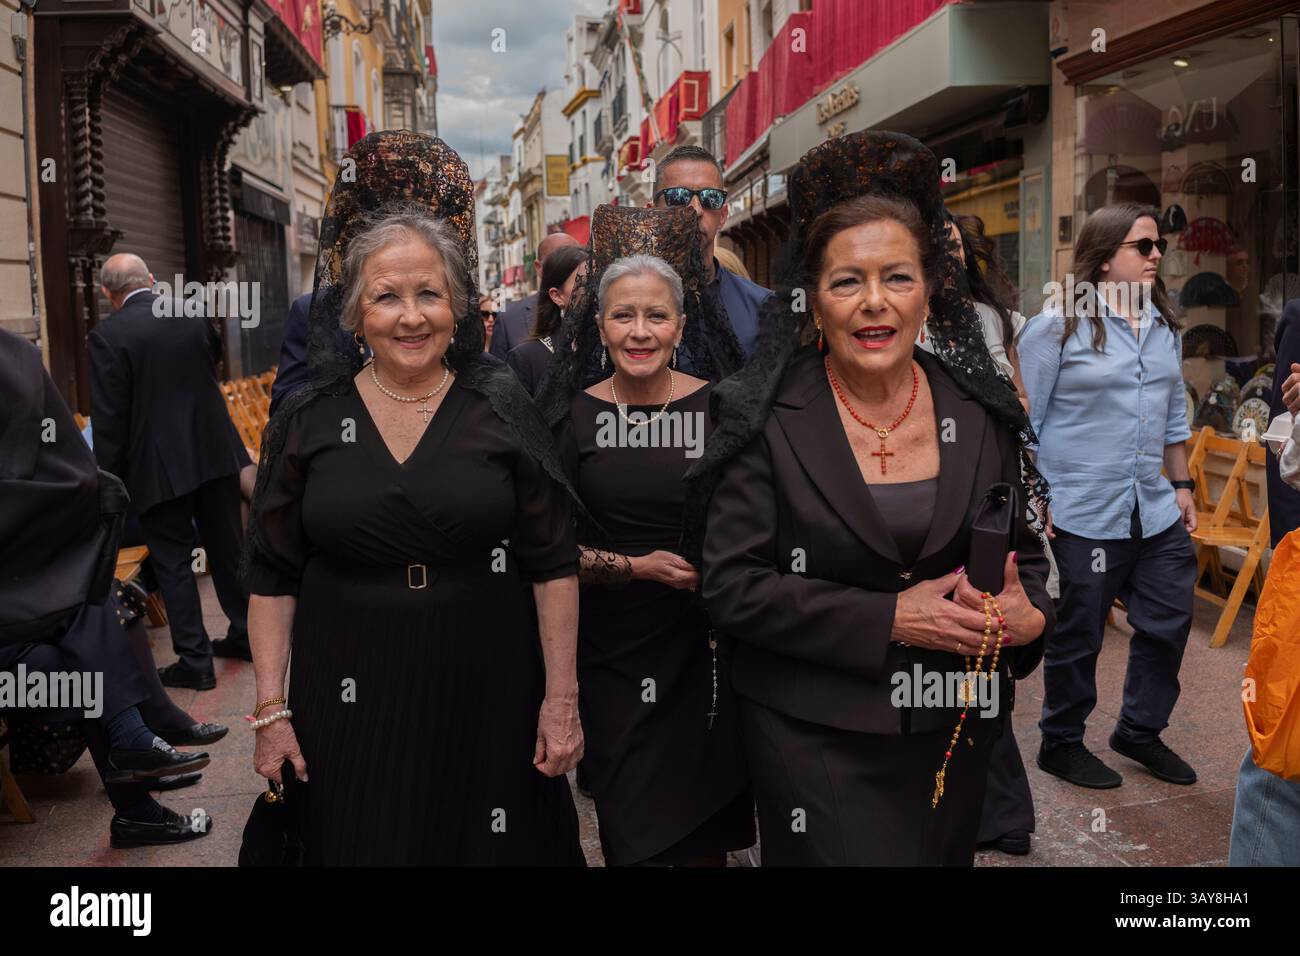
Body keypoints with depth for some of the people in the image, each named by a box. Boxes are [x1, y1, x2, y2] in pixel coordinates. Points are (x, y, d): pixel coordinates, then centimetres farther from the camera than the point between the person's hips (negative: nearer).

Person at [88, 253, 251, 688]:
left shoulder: (106, 336, -12)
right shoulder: (194, 315, 1)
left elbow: (109, 420, -13)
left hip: (159, 468, -4)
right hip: (215, 454, 5)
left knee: (173, 562, 6)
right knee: (228, 546, 18)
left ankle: (195, 661, 11)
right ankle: (245, 631, 31)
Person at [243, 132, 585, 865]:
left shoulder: (503, 407, -4)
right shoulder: (308, 419, -1)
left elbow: (554, 563, -2)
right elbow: (273, 576, 4)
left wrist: (561, 699, -4)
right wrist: (272, 710, 0)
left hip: (487, 695, 0)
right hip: (347, 699, 1)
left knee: (493, 850, 12)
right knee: (360, 845, 13)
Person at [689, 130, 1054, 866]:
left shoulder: (982, 413, -1)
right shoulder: (765, 418, -12)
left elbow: (1023, 551, 7)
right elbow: (733, 586, -15)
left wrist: (1030, 618, -16)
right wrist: (887, 620, -21)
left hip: (956, 733, 4)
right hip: (818, 740, -4)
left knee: (948, 855, 22)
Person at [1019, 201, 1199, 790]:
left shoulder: (1164, 327, 11)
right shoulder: (1057, 327, -9)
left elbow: (1173, 414, 19)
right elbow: (1022, 420, -9)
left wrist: (1181, 485, 17)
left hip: (1155, 513, 7)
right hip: (1081, 514, -6)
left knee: (1168, 620, 12)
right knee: (1078, 636, 5)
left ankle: (1141, 731, 33)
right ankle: (1061, 745, 25)